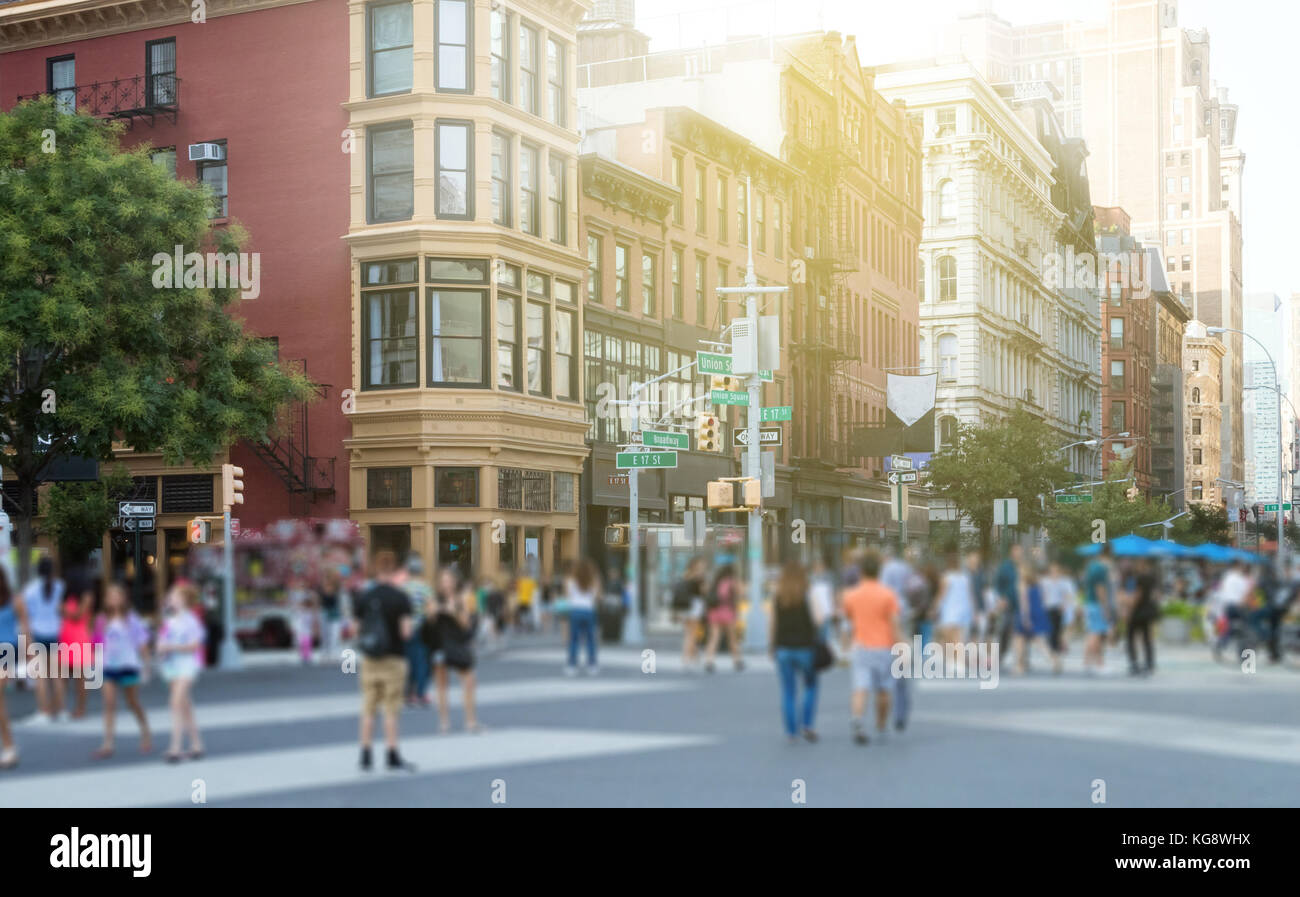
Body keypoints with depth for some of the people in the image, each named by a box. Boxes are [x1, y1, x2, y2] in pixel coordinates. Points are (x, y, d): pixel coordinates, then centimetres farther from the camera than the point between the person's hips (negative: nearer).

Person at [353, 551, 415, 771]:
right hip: (394, 658, -3)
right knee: (391, 710, 3)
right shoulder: (400, 598, -10)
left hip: (369, 660, 3)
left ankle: (366, 756, 11)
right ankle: (393, 756, 6)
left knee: (368, 709, 9)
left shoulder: (364, 597, 1)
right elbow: (406, 631, -15)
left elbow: (356, 629, 3)